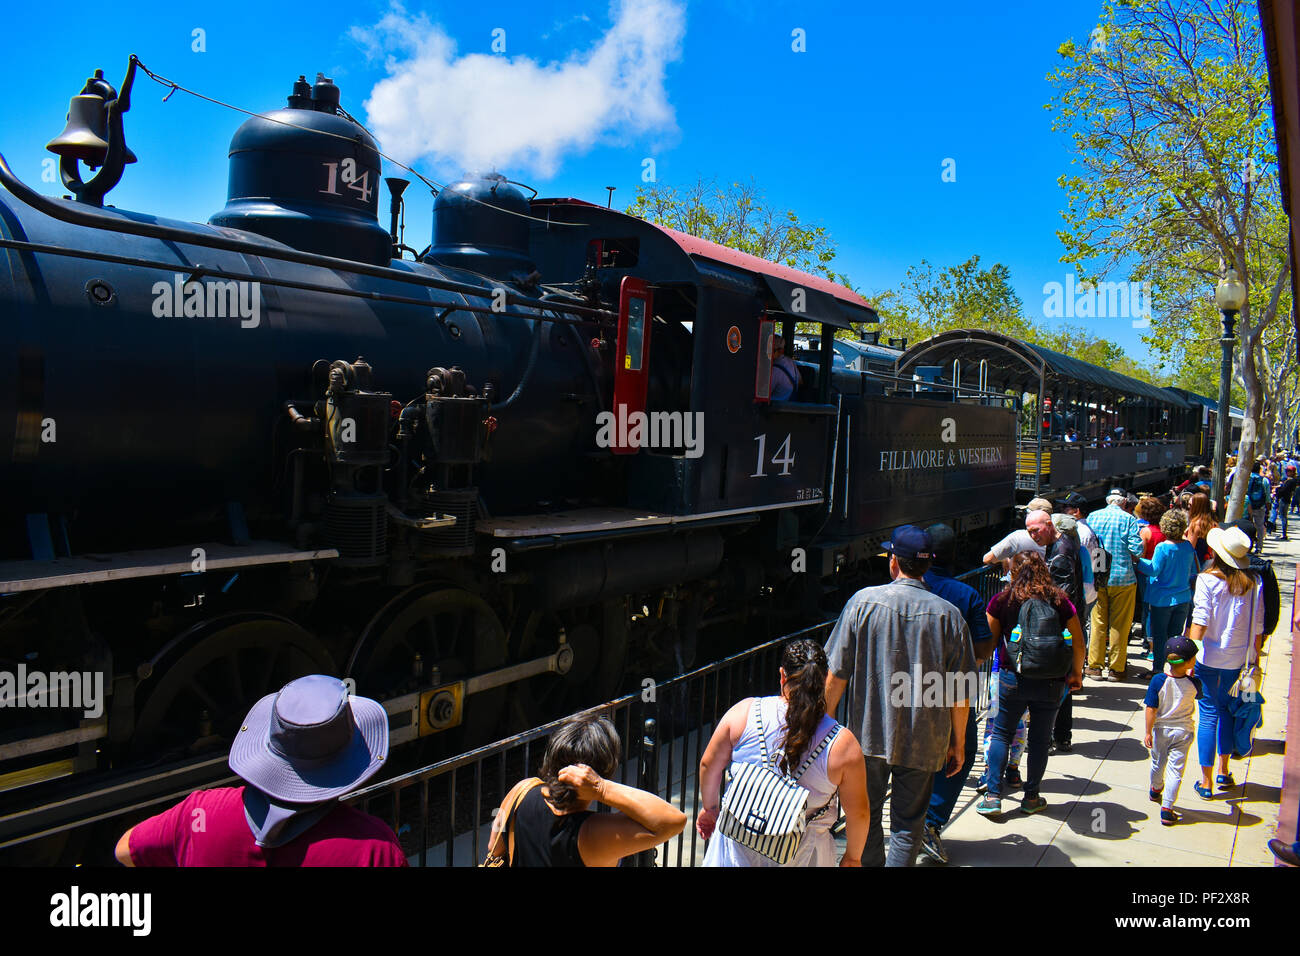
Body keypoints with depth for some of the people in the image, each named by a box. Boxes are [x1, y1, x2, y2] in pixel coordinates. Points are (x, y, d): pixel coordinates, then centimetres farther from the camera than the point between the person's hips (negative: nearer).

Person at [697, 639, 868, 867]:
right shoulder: (843, 744, -12)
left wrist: (710, 808, 18)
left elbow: (709, 765, 1)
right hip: (801, 855, -1)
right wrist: (852, 857, 13)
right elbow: (859, 813, -5)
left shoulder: (745, 712, -9)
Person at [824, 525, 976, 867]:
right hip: (923, 740, 0)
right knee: (908, 824, 11)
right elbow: (961, 691, -3)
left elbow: (837, 672, -6)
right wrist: (958, 742, 10)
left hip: (868, 733, 0)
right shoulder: (949, 615, -7)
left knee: (866, 815, 17)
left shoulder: (863, 601, -9)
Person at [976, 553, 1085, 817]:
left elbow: (990, 641, 1)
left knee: (1001, 734, 12)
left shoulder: (1002, 600, -6)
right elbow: (1078, 642, 2)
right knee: (1040, 739, 13)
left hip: (1013, 678, -1)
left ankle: (993, 796, 7)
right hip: (1051, 682, 1)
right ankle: (1031, 798, 21)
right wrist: (1076, 673, 16)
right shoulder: (1060, 601, -3)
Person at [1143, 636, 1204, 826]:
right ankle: (1167, 808, -1)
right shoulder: (1193, 683, -17)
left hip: (1160, 730, 1)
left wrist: (1148, 732, -8)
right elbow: (1200, 694, 8)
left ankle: (1156, 790, 49)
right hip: (1183, 732, -1)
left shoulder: (1158, 680, -19)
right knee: (1175, 770, 4)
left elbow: (1151, 709, -15)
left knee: (1158, 764, 23)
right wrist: (1190, 675, 16)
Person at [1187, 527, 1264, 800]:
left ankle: (1206, 782, 11)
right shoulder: (1253, 584, -4)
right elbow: (1258, 629, 1)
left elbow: (1200, 622, -18)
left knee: (1209, 714, 5)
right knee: (1226, 708, 22)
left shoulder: (1207, 580, -14)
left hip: (1209, 656, -3)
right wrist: (1254, 658, 13)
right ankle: (1224, 772, 31)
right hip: (1237, 659, 3)